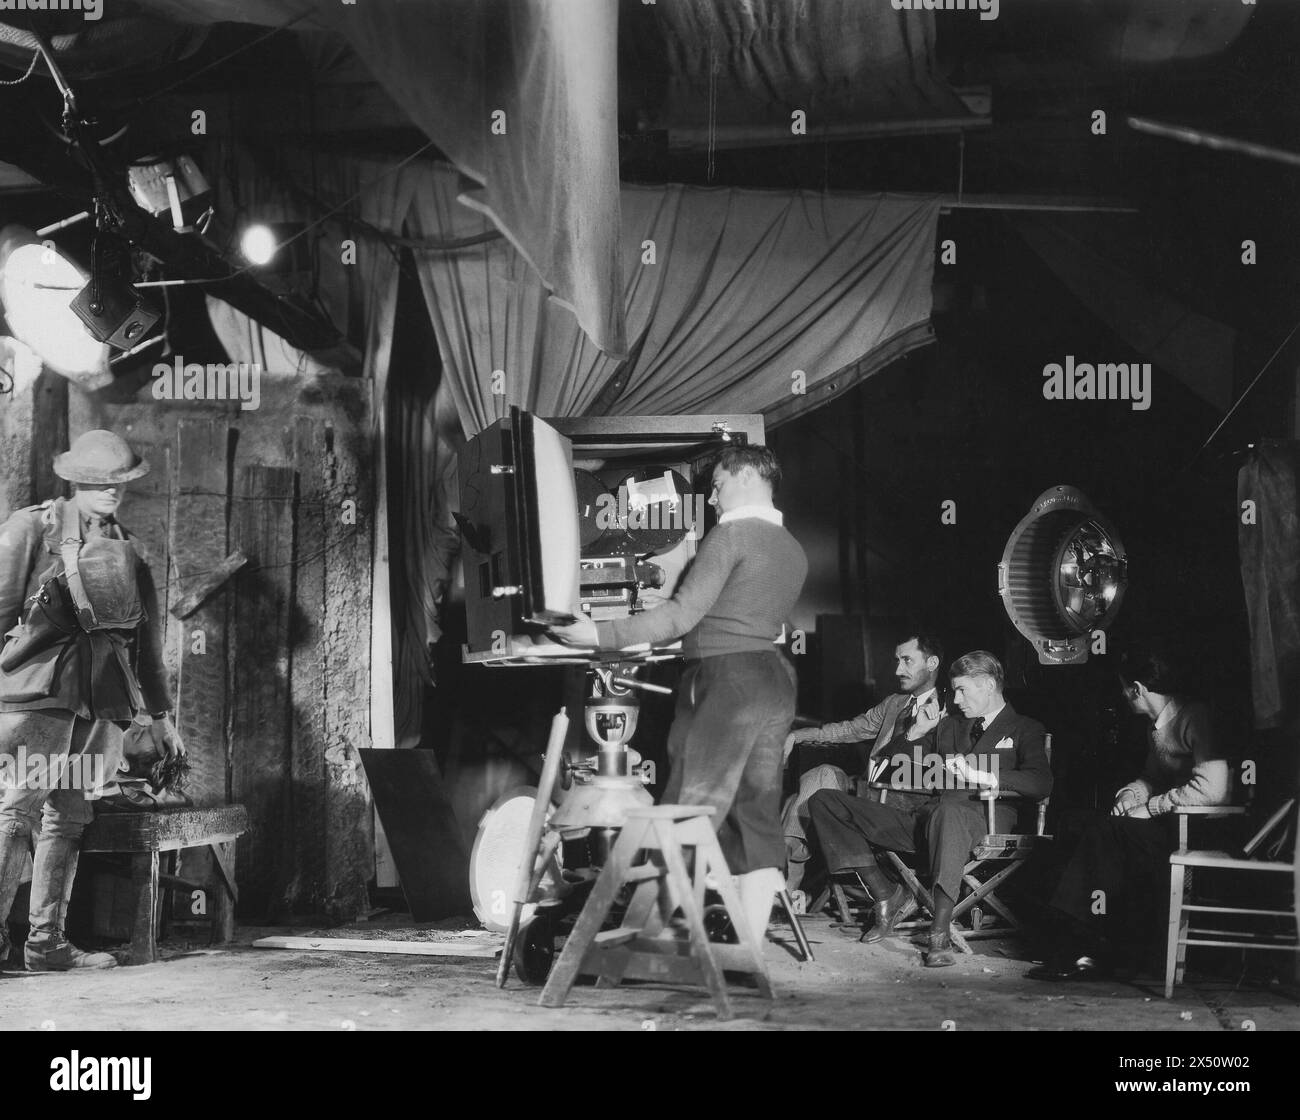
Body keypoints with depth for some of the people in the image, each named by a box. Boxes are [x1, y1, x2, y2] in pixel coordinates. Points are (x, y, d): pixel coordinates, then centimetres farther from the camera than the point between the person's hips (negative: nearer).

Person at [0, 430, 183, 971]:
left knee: (70, 819, 3)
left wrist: (158, 714, 25)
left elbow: (143, 635, 24)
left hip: (102, 697, 5)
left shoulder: (124, 546, 20)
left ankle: (46, 940, 5)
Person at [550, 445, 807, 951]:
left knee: (690, 814, -6)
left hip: (727, 677, -8)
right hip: (776, 677, 8)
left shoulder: (730, 535, -8)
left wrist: (601, 635, -13)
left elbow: (681, 614, -14)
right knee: (757, 814, 5)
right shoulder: (793, 550, 17)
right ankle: (749, 947, 5)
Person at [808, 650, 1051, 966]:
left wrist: (981, 776, -17)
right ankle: (884, 894, -6)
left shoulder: (1025, 730, 14)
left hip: (979, 815, -6)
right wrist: (915, 735, 12)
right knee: (825, 801, -6)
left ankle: (940, 933, -47)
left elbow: (1041, 783, -6)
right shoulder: (948, 727, 32)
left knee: (949, 810, -46)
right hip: (922, 814, 6)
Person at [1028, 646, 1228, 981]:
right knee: (1099, 830, -10)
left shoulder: (1194, 720, -13)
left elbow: (1212, 788, -24)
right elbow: (1153, 777, 25)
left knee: (1107, 833, -21)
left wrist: (1149, 808, -18)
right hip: (1171, 826, 9)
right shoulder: (1158, 725, 17)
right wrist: (1131, 794, 1)